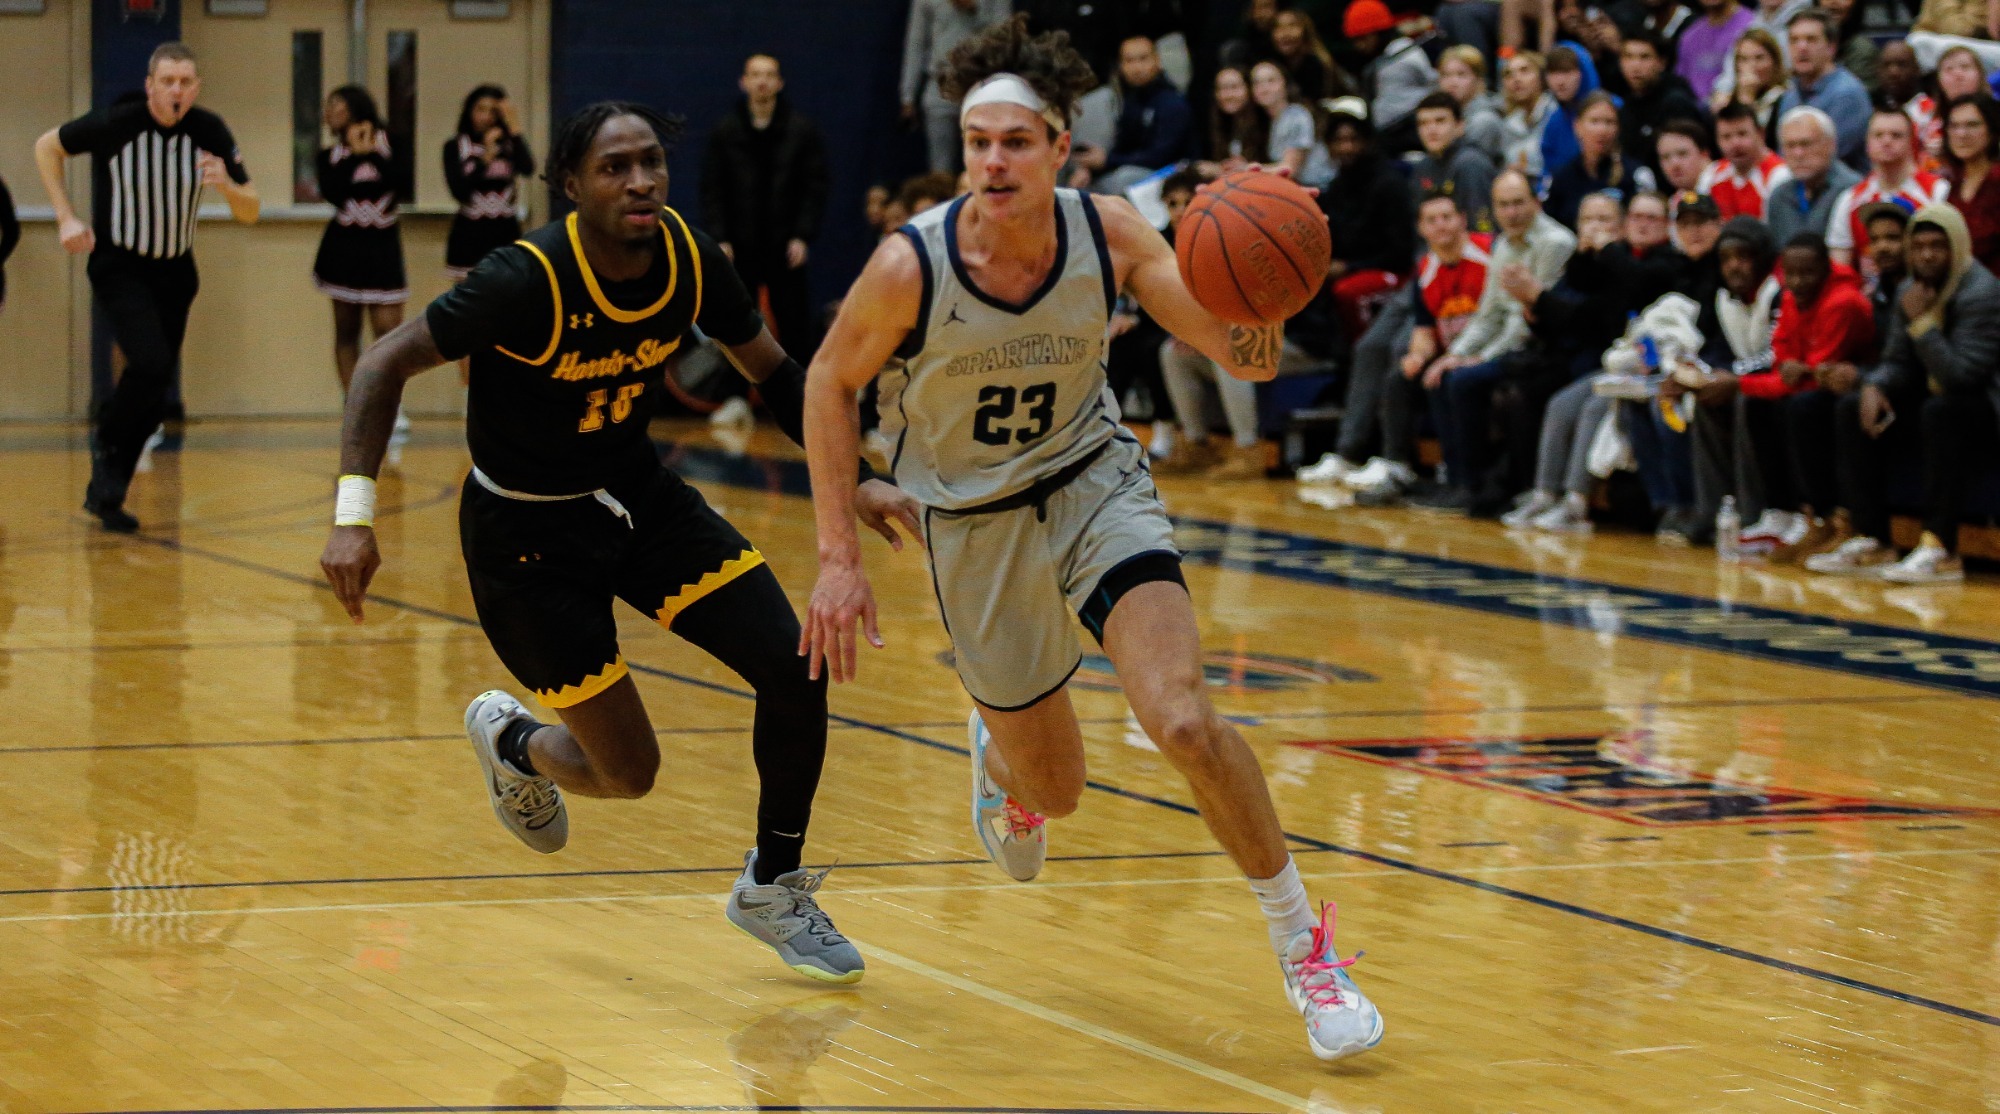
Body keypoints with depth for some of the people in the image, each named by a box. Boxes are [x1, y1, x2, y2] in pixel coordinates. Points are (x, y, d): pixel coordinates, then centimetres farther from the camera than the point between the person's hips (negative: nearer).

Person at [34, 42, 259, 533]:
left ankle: (104, 493, 21)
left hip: (174, 272, 4)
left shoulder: (209, 132, -11)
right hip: (119, 267, -4)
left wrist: (227, 185, -27)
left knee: (154, 395, 6)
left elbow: (250, 212, -5)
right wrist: (66, 218, -10)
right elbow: (47, 147, -2)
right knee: (150, 363, -24)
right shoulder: (117, 124, -19)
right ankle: (107, 440, 4)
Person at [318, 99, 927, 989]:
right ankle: (509, 739, 34)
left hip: (638, 494, 5)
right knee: (628, 772, -3)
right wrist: (354, 514, -30)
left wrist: (852, 480, -3)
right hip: (526, 531, -5)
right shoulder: (528, 281, -28)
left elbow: (773, 371, 6)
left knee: (796, 669, -10)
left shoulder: (690, 259, -12)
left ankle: (774, 887, 12)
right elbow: (386, 364, -21)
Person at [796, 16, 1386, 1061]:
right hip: (974, 521, 0)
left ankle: (1302, 943, -5)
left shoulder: (1108, 233, -19)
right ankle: (998, 746, 53)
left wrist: (1253, 328, -41)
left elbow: (1238, 352, -15)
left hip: (1092, 483, 0)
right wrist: (837, 557, -10)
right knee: (1054, 791, 12)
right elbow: (831, 382, -7)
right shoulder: (910, 266, -23)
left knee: (1184, 719, -23)